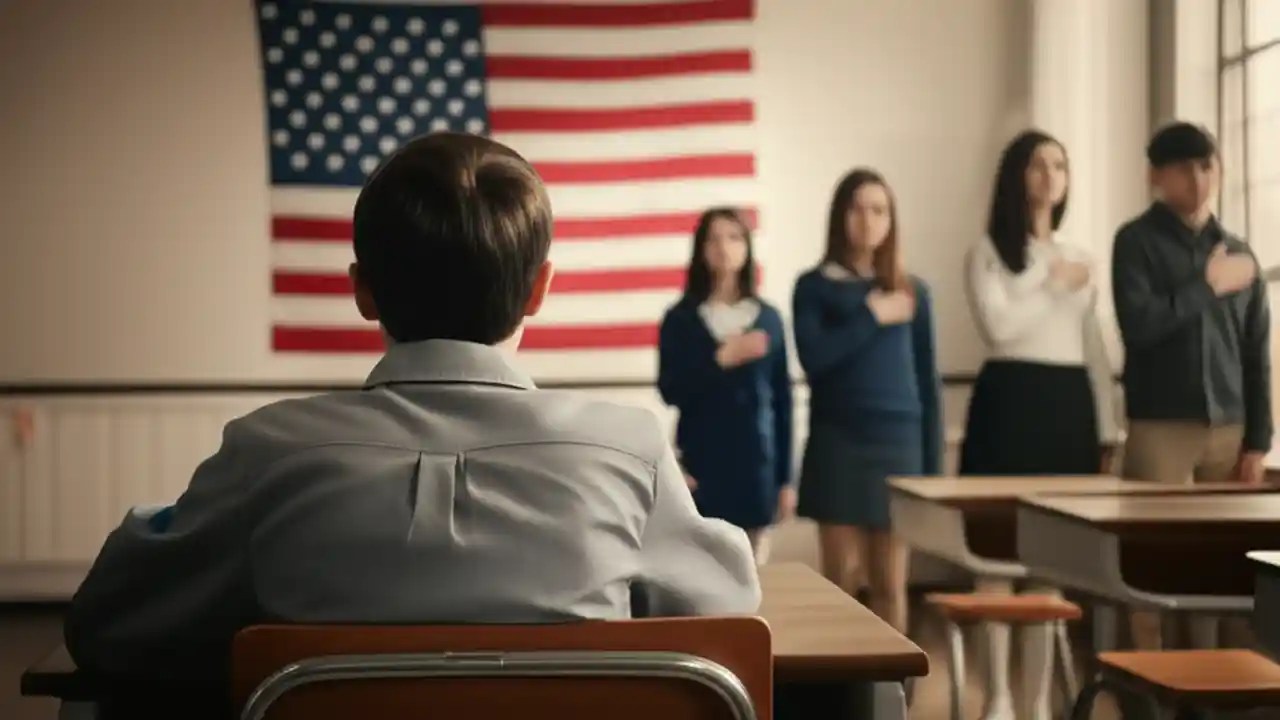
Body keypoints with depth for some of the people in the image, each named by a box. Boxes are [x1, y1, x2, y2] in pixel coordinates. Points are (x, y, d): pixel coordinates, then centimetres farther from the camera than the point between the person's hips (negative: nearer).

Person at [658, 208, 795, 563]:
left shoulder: (768, 318, 7)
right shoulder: (680, 318, 1)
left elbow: (782, 399, 7)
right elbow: (671, 391, -6)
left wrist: (785, 477, 5)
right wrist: (721, 359, -17)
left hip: (755, 460, 2)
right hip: (702, 462, -2)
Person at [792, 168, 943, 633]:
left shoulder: (912, 292, 9)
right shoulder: (815, 286, 3)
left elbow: (927, 381, 10)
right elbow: (813, 357, -13)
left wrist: (933, 465, 7)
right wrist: (873, 317, -11)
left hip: (897, 442, 2)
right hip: (838, 443, -2)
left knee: (890, 582, 4)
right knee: (841, 578, -1)